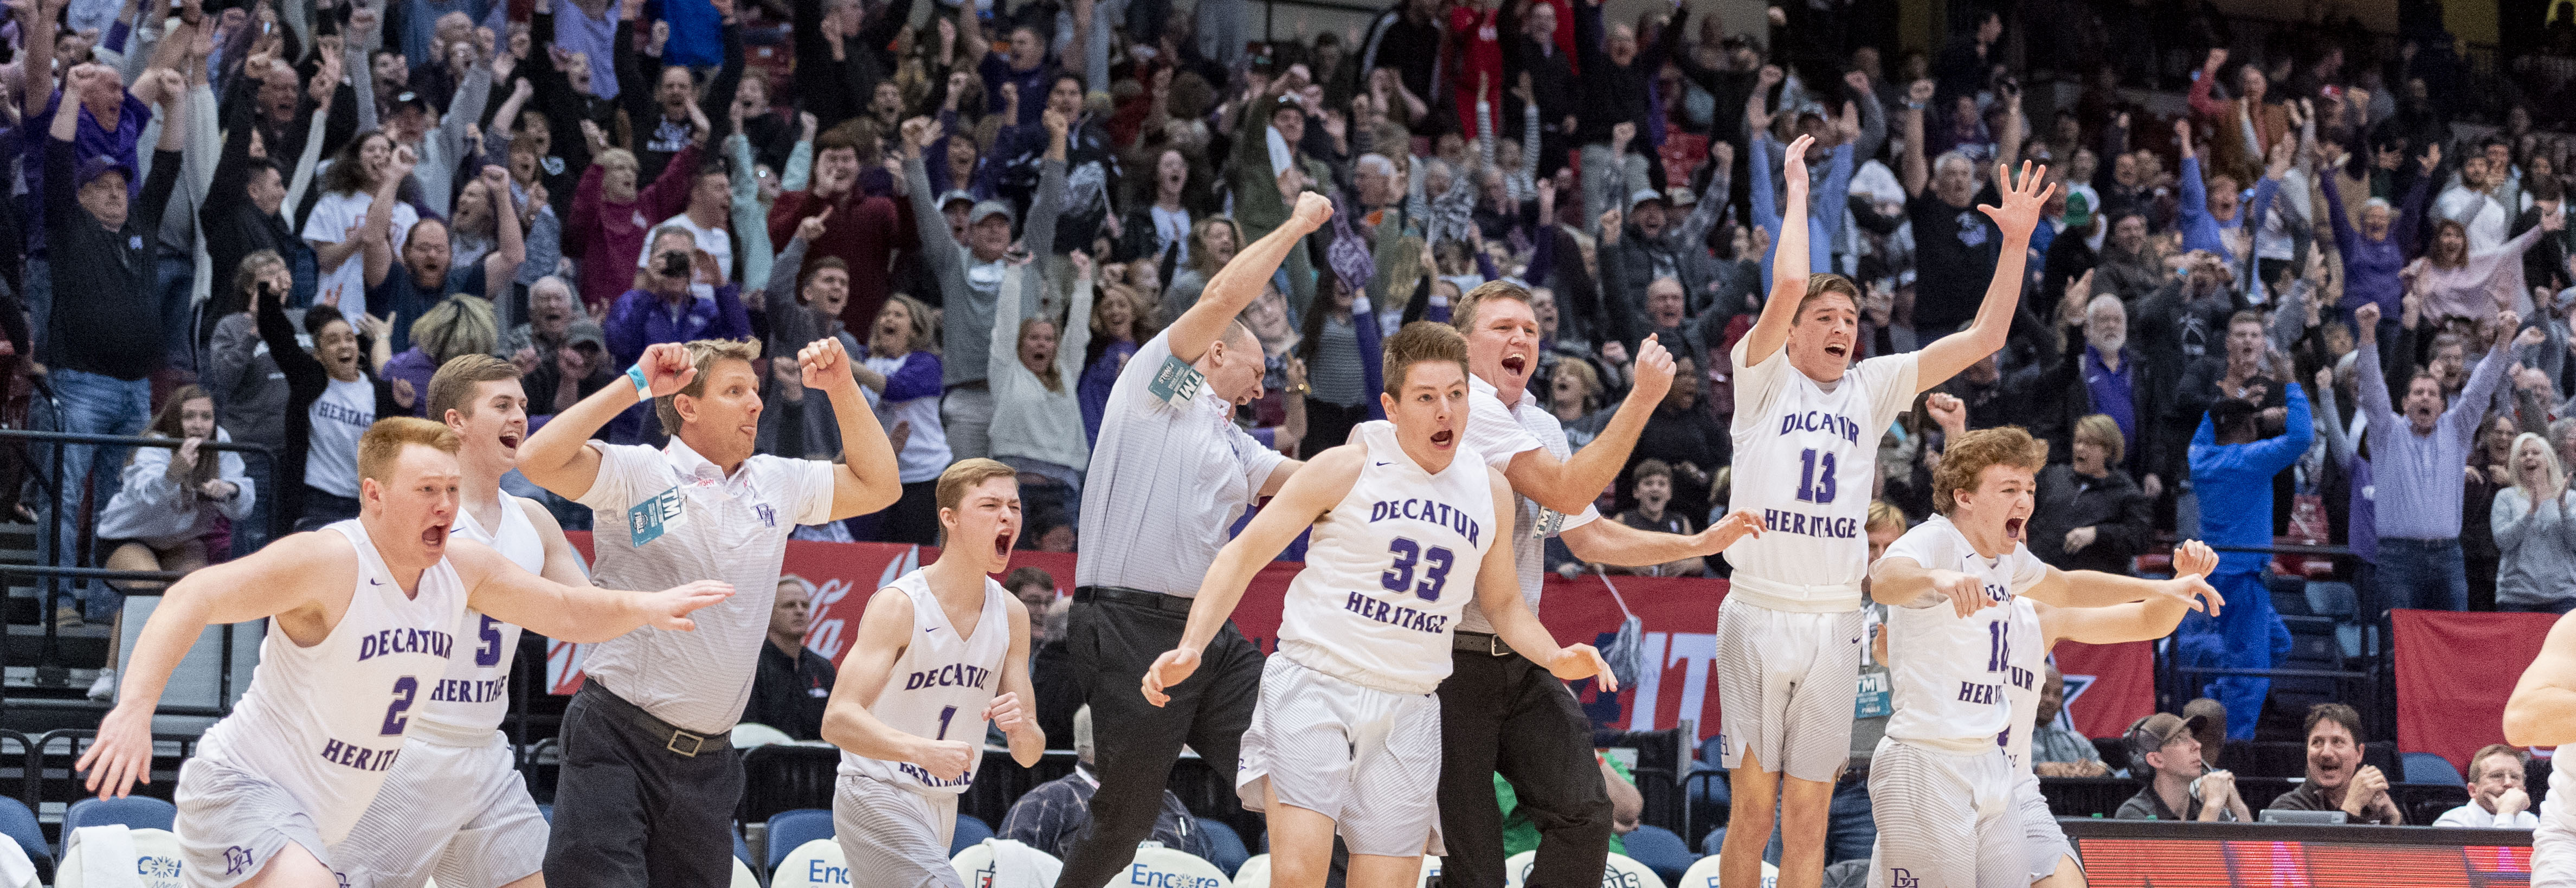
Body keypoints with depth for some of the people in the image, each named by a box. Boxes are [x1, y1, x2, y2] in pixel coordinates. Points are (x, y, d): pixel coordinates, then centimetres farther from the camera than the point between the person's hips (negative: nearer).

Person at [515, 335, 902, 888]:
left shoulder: (778, 484, 13)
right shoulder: (635, 474, -6)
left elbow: (878, 485, 22)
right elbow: (538, 460, -20)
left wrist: (841, 387, 10)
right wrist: (635, 386, -18)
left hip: (708, 759, 6)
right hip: (617, 741, -6)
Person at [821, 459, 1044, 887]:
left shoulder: (1011, 614, 3)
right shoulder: (899, 606, -17)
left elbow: (1028, 755, 5)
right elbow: (838, 720, -27)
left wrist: (1021, 728, -21)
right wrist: (924, 750, -42)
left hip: (942, 808, 8)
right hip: (875, 799, -8)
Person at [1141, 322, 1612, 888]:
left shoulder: (1491, 490, 10)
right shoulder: (1348, 468, -4)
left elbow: (1502, 603, 23)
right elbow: (1244, 556, -1)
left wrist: (1554, 658, 2)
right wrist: (1191, 648, -14)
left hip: (1408, 708, 4)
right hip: (1313, 686, -4)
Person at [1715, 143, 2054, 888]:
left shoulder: (1872, 389, 15)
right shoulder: (1766, 378, 4)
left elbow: (1983, 337, 10)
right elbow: (1788, 283, -13)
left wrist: (2017, 241, 1)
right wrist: (1797, 188, -2)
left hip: (1835, 623, 3)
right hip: (1760, 614, -3)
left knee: (1809, 815, 4)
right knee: (1753, 808, -2)